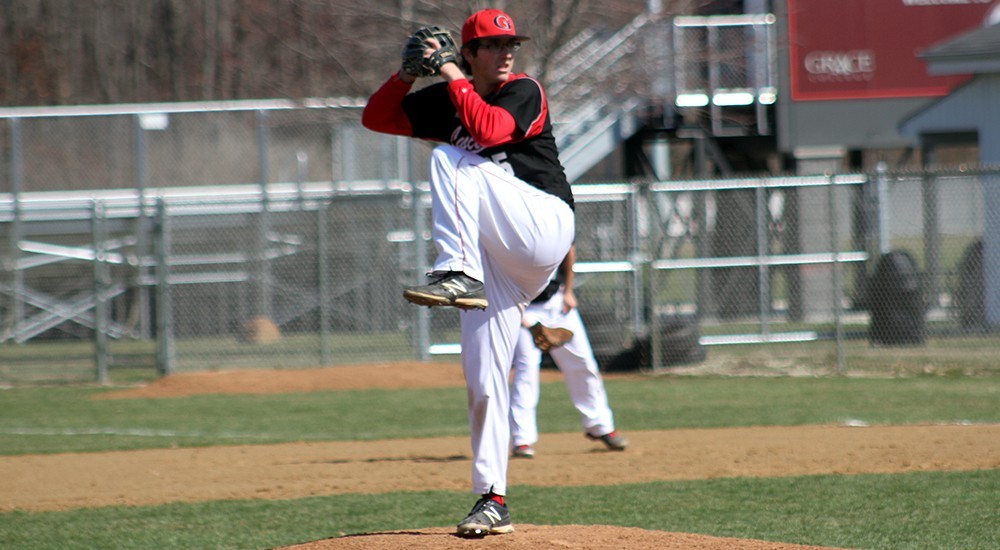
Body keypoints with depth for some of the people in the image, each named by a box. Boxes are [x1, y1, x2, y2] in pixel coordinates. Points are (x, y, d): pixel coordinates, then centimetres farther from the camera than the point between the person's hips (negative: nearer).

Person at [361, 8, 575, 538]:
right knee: (483, 381, -2)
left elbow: (490, 130, -23)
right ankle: (491, 500, 1)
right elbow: (376, 117, 17)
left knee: (451, 159, -24)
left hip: (545, 229, -6)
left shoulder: (524, 92, -3)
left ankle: (456, 272, -34)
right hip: (496, 262, 6)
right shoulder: (446, 101, 14)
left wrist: (451, 76, -14)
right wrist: (408, 73, 1)